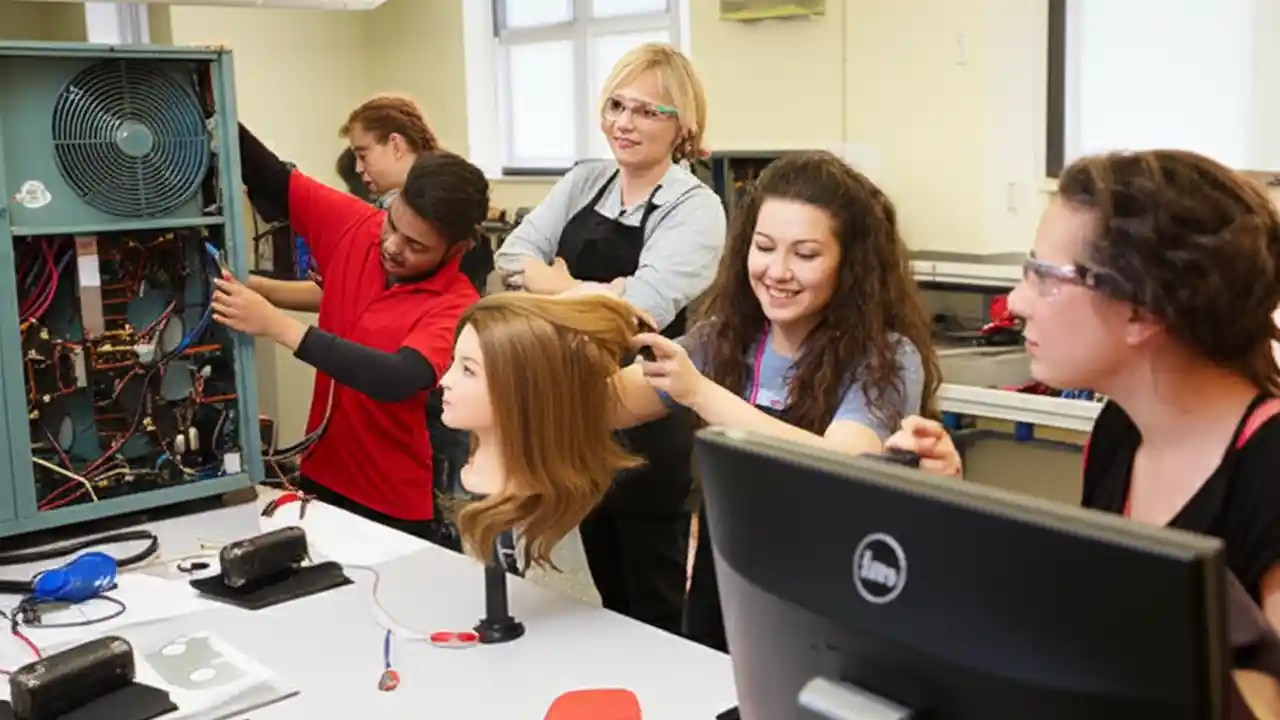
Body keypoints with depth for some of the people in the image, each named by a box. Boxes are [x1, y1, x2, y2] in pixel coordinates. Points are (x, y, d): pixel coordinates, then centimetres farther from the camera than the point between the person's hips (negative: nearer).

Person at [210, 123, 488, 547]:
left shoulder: (457, 305, -21)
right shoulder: (354, 226, -5)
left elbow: (397, 380, -35)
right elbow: (268, 177, 4)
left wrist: (277, 325, -35)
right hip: (320, 476, 5)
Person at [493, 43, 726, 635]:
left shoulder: (695, 207, -13)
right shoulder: (583, 182, 6)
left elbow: (642, 307, -26)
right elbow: (512, 254, -2)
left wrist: (558, 286, -12)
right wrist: (593, 291, -17)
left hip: (647, 425, -6)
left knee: (654, 606, 8)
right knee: (609, 595, 22)